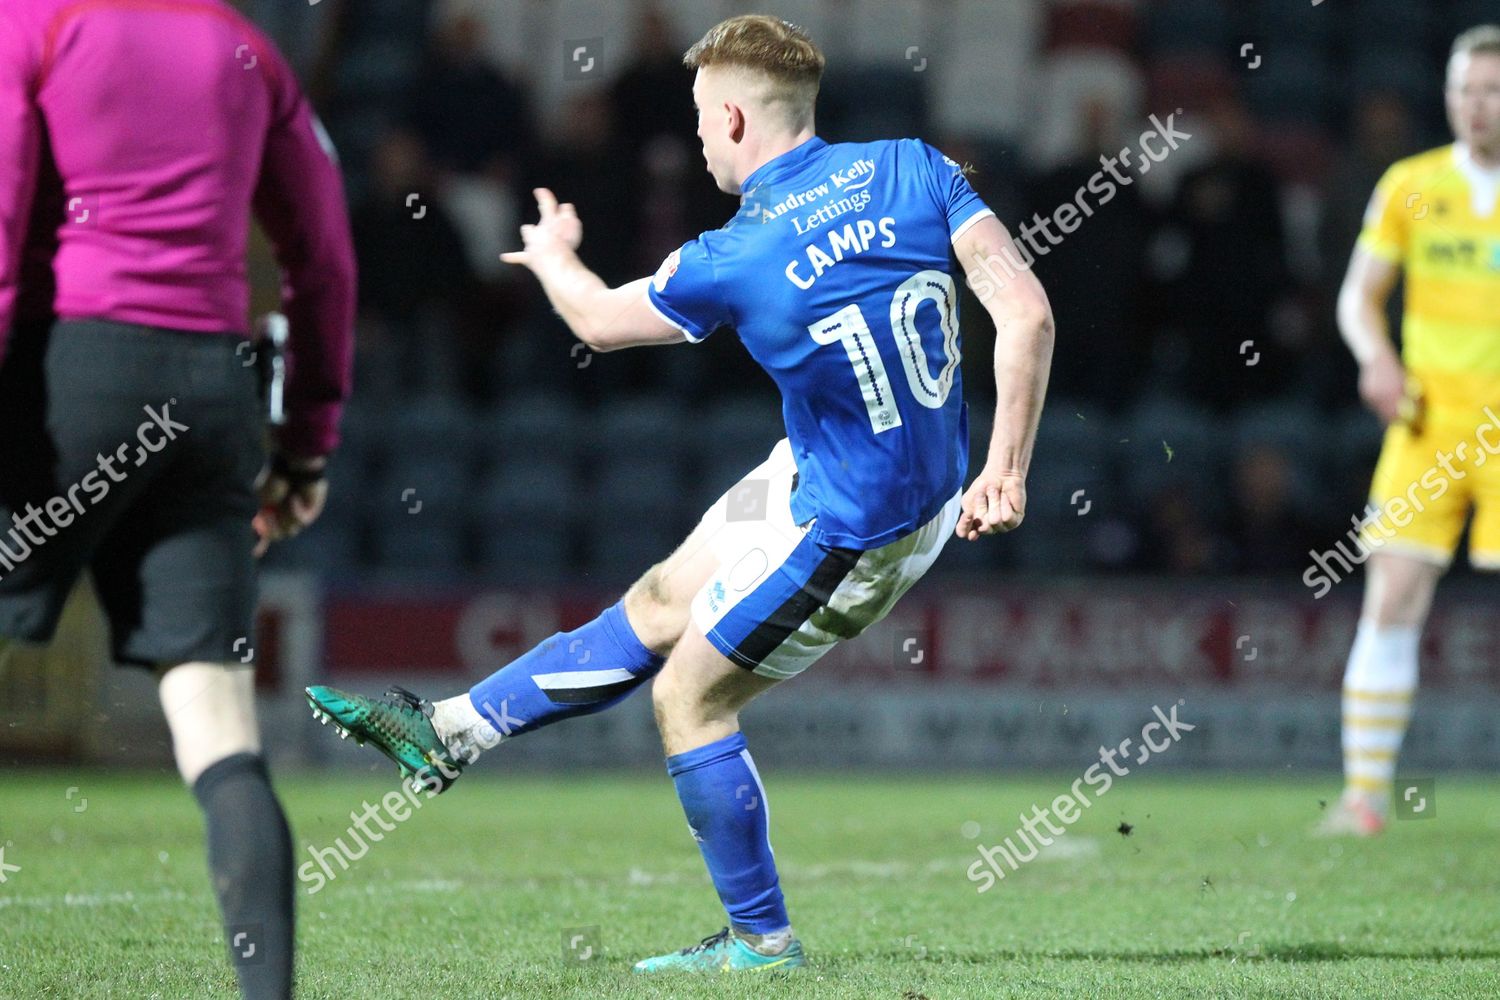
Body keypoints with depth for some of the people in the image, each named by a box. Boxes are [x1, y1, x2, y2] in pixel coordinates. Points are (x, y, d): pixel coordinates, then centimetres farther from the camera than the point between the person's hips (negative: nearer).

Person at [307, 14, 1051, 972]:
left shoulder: (736, 260, -21)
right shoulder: (915, 171, -9)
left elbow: (600, 319, 0)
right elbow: (1026, 313, -16)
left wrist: (553, 255, 22)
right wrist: (1005, 470, -9)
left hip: (846, 533, -8)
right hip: (928, 489, 8)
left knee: (691, 699, 12)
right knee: (660, 605, 18)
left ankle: (762, 938, 20)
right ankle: (452, 731, 30)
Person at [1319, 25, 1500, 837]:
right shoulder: (1411, 185, 5)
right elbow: (1359, 294, 11)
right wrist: (1375, 355, -9)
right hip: (1429, 423, 1)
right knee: (1390, 602, -6)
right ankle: (1366, 792, 0)